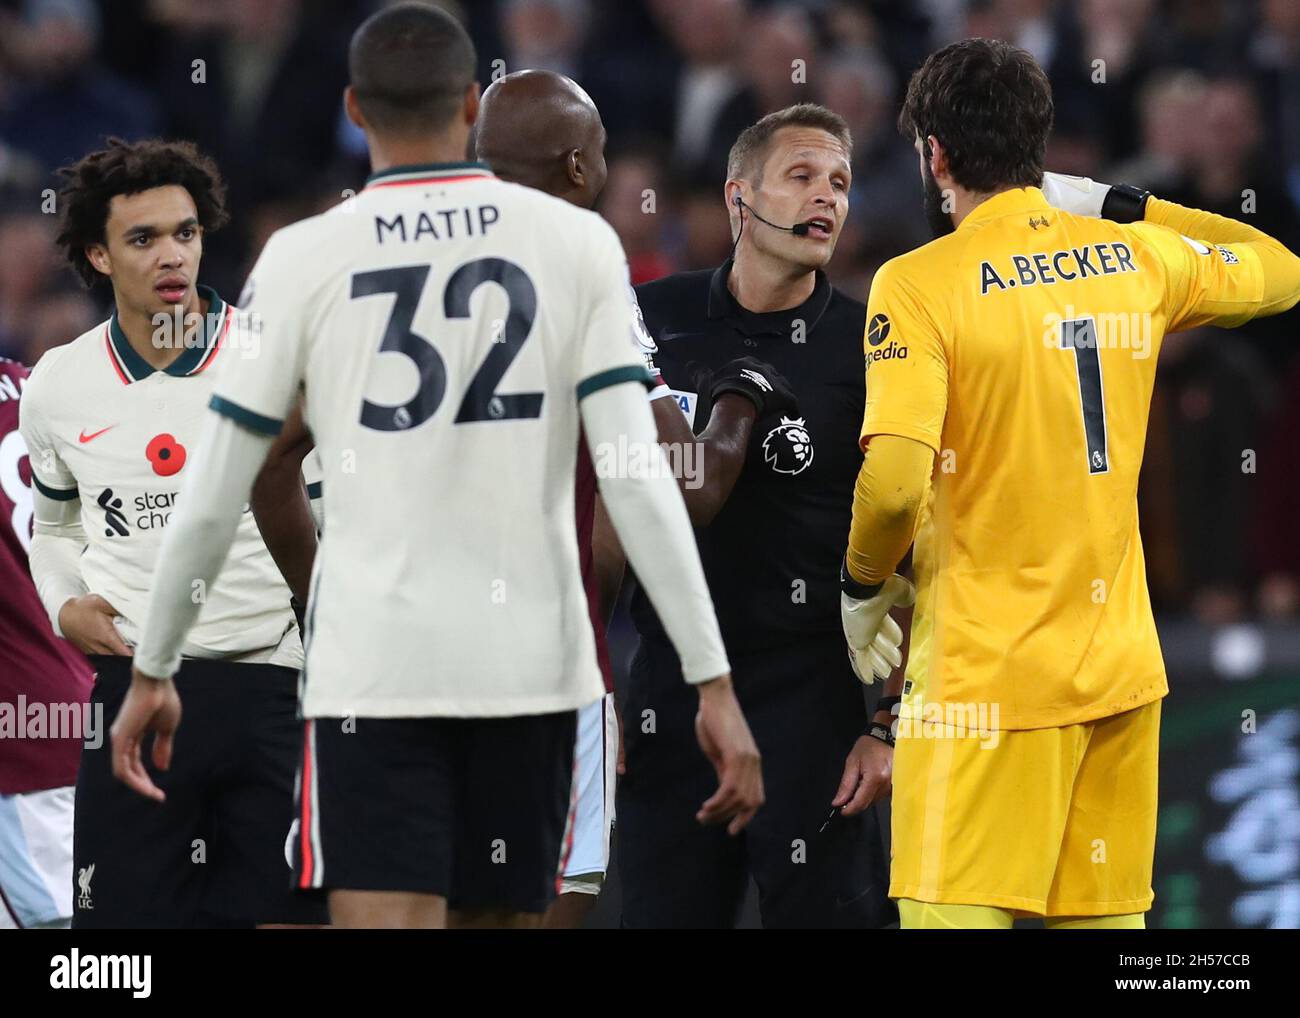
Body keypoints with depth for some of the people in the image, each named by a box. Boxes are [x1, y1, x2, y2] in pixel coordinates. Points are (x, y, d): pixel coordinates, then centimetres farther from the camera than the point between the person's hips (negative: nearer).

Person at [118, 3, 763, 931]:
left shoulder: (305, 258, -1)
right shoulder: (576, 243, 1)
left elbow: (215, 501, 3)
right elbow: (637, 480, -5)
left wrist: (153, 671, 16)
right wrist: (714, 683, -3)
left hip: (373, 669, -2)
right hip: (531, 665, 2)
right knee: (502, 920, 16)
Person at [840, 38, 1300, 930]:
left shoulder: (919, 284, -11)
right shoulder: (1139, 260, 6)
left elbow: (894, 482, -20)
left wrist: (865, 586, -1)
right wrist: (1118, 207, 26)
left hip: (989, 677, -6)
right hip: (1122, 665, 6)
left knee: (955, 914, -7)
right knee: (1107, 918, 10)